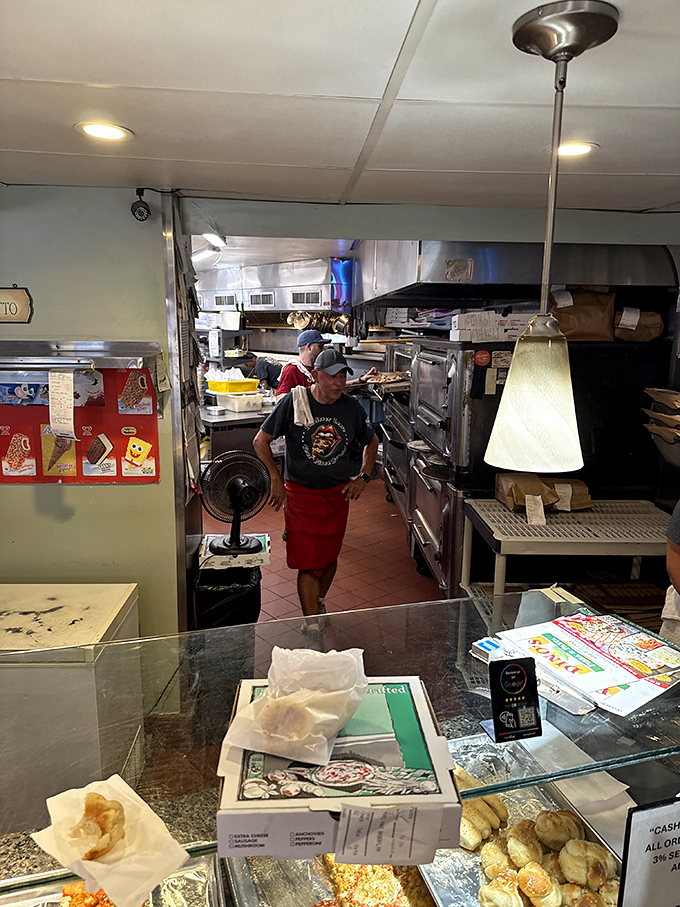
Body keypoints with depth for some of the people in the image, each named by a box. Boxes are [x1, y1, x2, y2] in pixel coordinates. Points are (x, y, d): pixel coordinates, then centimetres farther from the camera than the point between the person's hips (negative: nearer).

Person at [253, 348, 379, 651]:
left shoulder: (351, 407, -1)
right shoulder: (293, 402, -11)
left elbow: (371, 441, 16)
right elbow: (261, 440, -4)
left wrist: (363, 476, 5)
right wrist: (276, 479, -8)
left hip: (338, 494, 3)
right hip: (301, 493, -3)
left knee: (329, 557, 15)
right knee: (308, 563, -5)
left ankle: (318, 605, 42)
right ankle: (312, 630, 4)